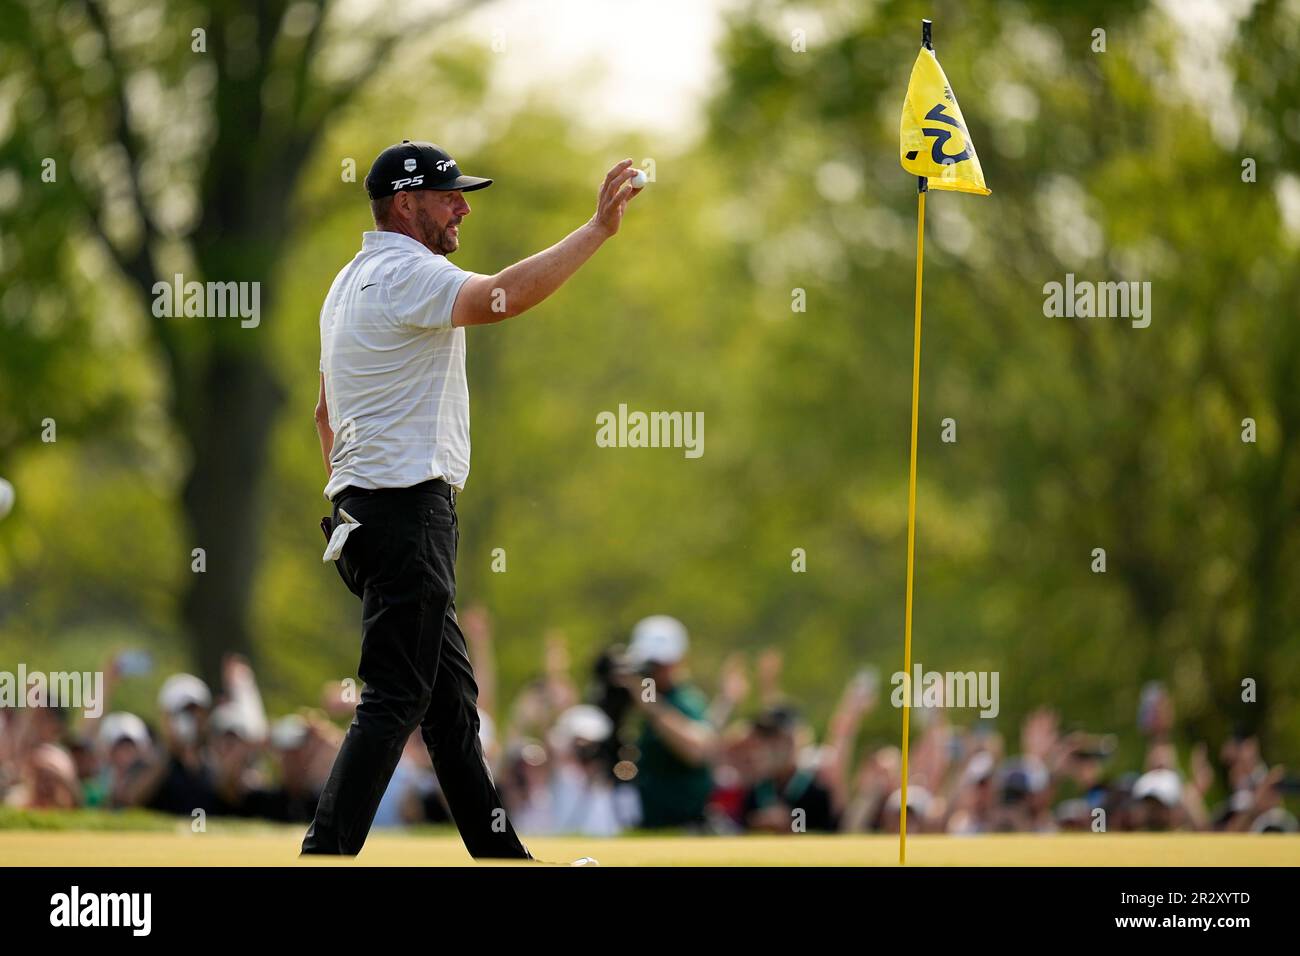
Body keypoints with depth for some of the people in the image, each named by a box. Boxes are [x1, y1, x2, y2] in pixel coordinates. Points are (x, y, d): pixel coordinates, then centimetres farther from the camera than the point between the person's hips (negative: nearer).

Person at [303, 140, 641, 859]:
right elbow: (503, 296, -30)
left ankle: (498, 852, 17)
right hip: (407, 510, -11)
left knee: (450, 697, 13)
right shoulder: (406, 275, -12)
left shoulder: (350, 282, 20)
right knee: (394, 700, -12)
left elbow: (326, 414, 25)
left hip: (362, 506, 11)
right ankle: (324, 854, -16)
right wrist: (598, 228, -27)